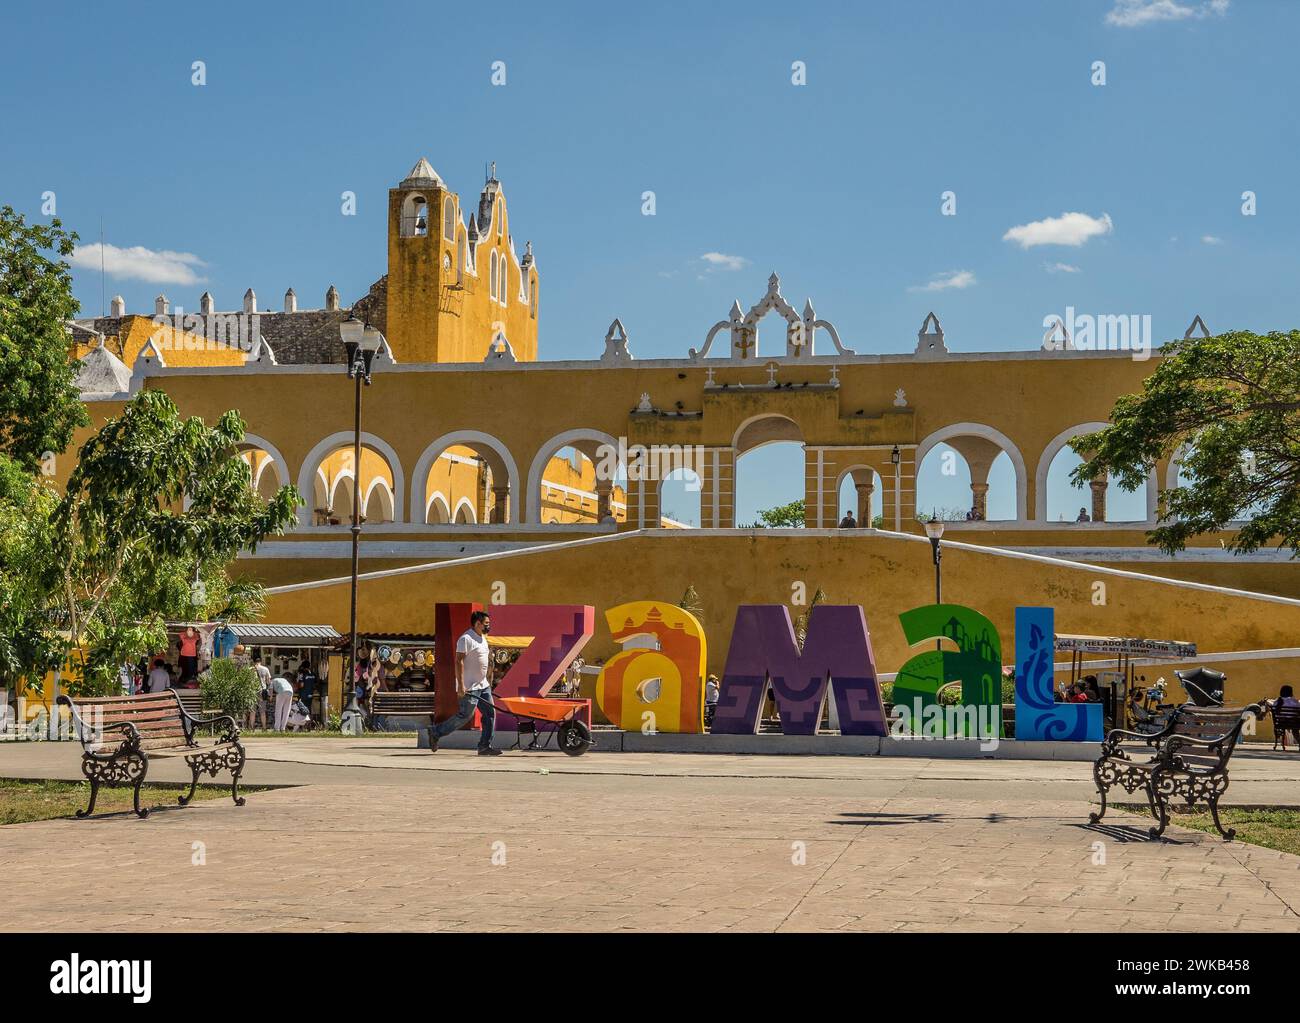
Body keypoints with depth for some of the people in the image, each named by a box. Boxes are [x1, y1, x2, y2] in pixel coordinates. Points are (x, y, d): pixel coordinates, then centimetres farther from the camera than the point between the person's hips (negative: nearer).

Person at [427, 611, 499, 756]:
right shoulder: (466, 639, -14)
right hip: (469, 687, -9)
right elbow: (459, 661, -20)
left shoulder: (482, 638, 15)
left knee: (490, 714, 3)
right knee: (465, 715, -8)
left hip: (483, 685, 9)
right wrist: (461, 685, -25)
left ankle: (485, 746, 5)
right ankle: (435, 732, 7)